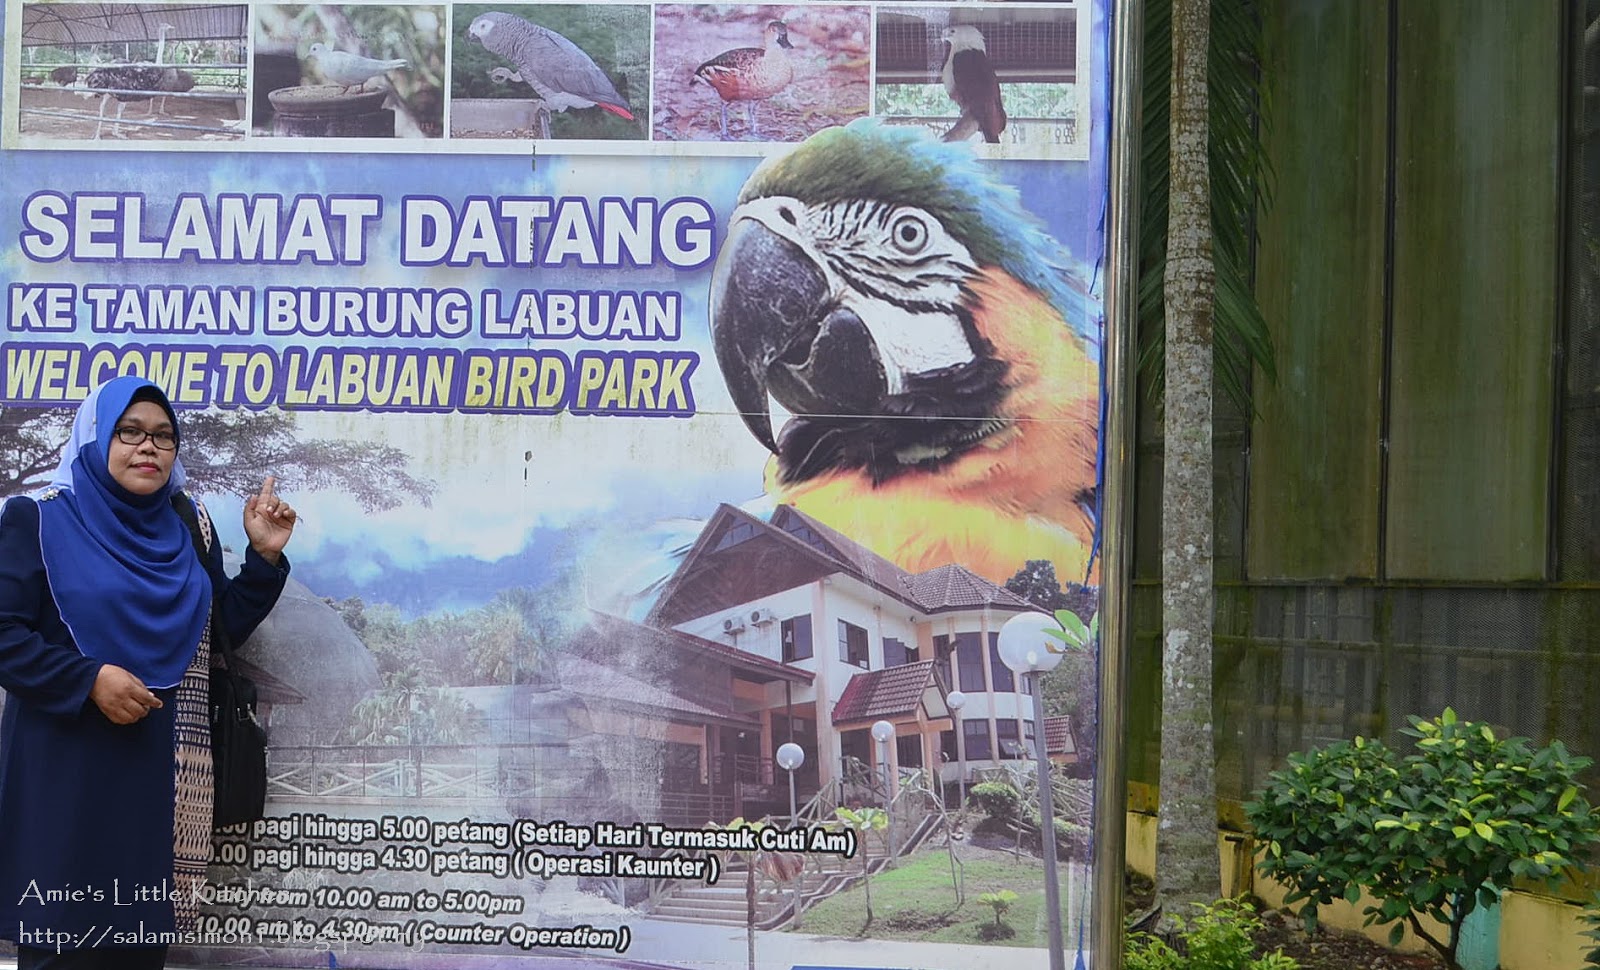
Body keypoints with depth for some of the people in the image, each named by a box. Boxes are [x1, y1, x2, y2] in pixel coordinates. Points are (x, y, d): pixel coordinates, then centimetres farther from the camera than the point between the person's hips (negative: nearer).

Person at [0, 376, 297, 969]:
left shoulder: (188, 529, 12)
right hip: (67, 771, -4)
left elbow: (227, 627, 12)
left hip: (162, 771, 4)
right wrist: (88, 679, -20)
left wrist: (264, 555, -1)